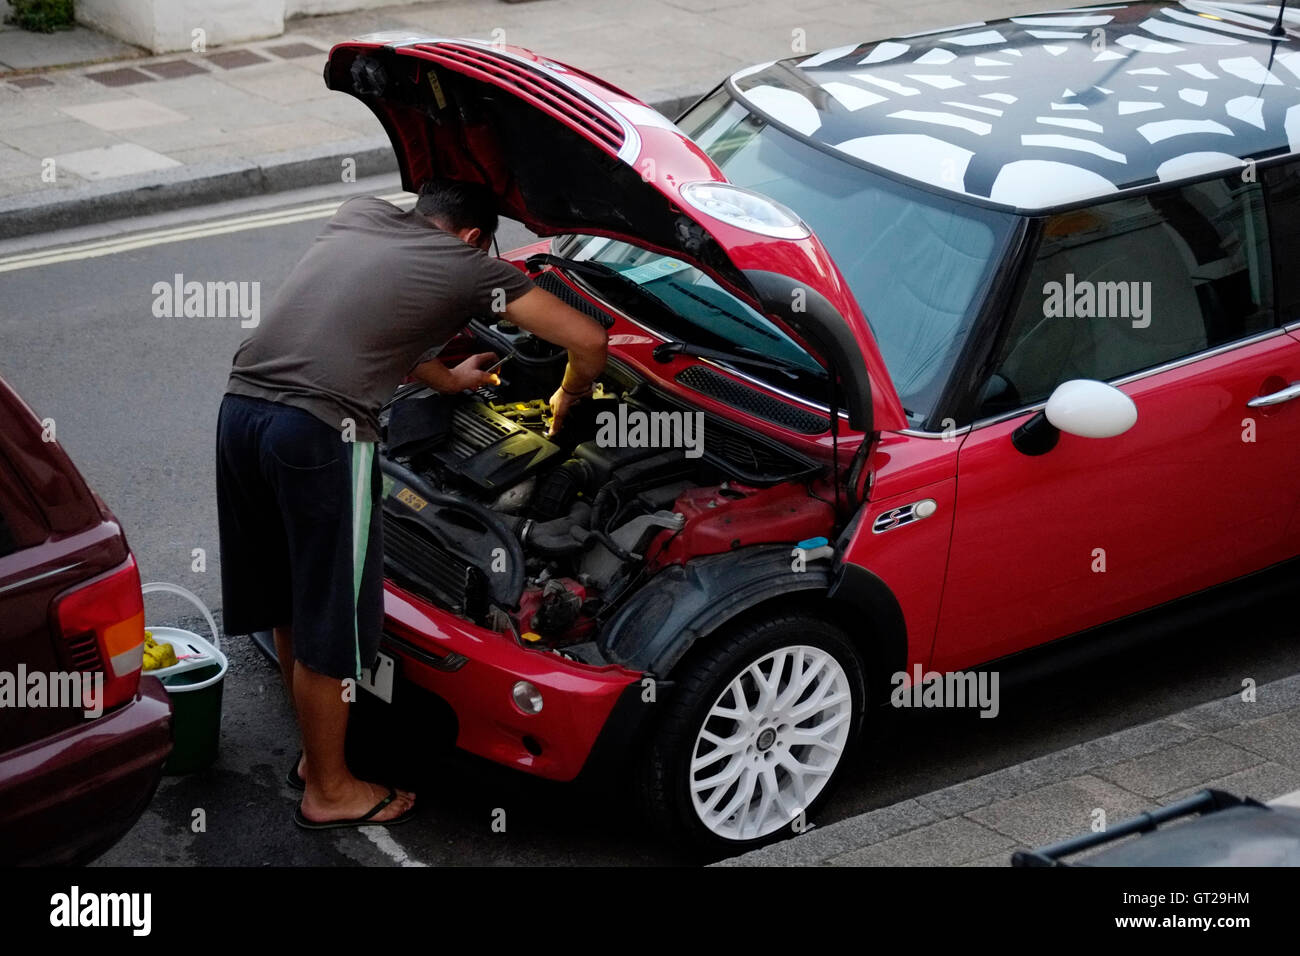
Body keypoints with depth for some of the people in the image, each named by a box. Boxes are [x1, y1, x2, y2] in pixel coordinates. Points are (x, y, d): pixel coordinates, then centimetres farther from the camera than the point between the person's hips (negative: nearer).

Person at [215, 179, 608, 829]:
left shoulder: (357, 215, 24)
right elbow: (590, 342, 8)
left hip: (240, 407, 7)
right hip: (319, 434, -7)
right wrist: (567, 401, 29)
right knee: (328, 623, 9)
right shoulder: (470, 267, 8)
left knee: (291, 604, 22)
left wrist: (447, 379, 48)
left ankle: (316, 752, 39)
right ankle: (329, 792, 24)